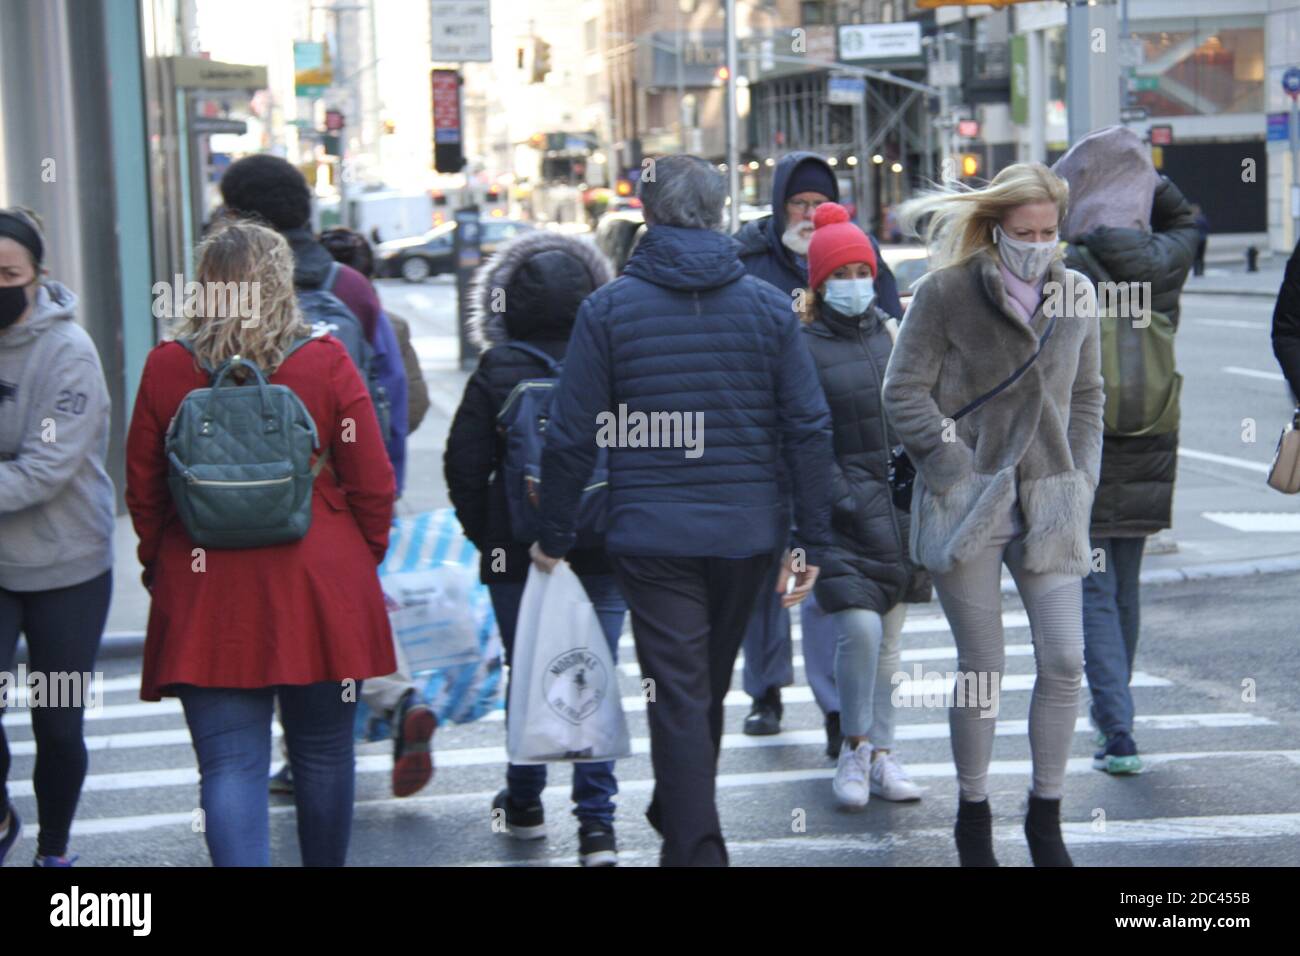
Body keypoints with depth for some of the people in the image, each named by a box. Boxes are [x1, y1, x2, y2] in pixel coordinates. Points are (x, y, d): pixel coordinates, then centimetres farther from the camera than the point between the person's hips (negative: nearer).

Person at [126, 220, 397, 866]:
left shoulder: (166, 368, -1)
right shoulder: (326, 362, -5)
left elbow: (142, 491, 7)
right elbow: (373, 484, -2)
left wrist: (160, 565, 22)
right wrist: (363, 560, 15)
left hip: (204, 596, 0)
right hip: (319, 592, 0)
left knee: (229, 767, -1)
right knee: (323, 757, 14)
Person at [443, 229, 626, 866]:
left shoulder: (496, 370, -6)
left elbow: (465, 462, -4)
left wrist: (483, 533, 9)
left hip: (517, 551, 0)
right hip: (601, 549, 1)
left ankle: (525, 802, 25)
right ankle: (596, 821, -4)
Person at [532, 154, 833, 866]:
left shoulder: (608, 308, -3)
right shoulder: (768, 306, 2)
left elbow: (571, 436, -4)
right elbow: (808, 430, 1)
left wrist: (555, 536, 6)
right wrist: (810, 541, 6)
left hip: (651, 538, -3)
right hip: (746, 534, 3)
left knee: (677, 697, 0)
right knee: (709, 688, 20)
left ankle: (696, 849, -7)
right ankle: (679, 820, 39)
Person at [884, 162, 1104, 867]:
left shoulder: (1076, 296, 8)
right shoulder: (945, 293, -6)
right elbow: (903, 393, -4)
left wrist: (1081, 480, 8)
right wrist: (959, 466, -10)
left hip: (1050, 501, 4)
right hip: (966, 502, -4)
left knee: (1064, 661, -3)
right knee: (981, 665, 1)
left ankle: (1045, 815, 13)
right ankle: (973, 816, 17)